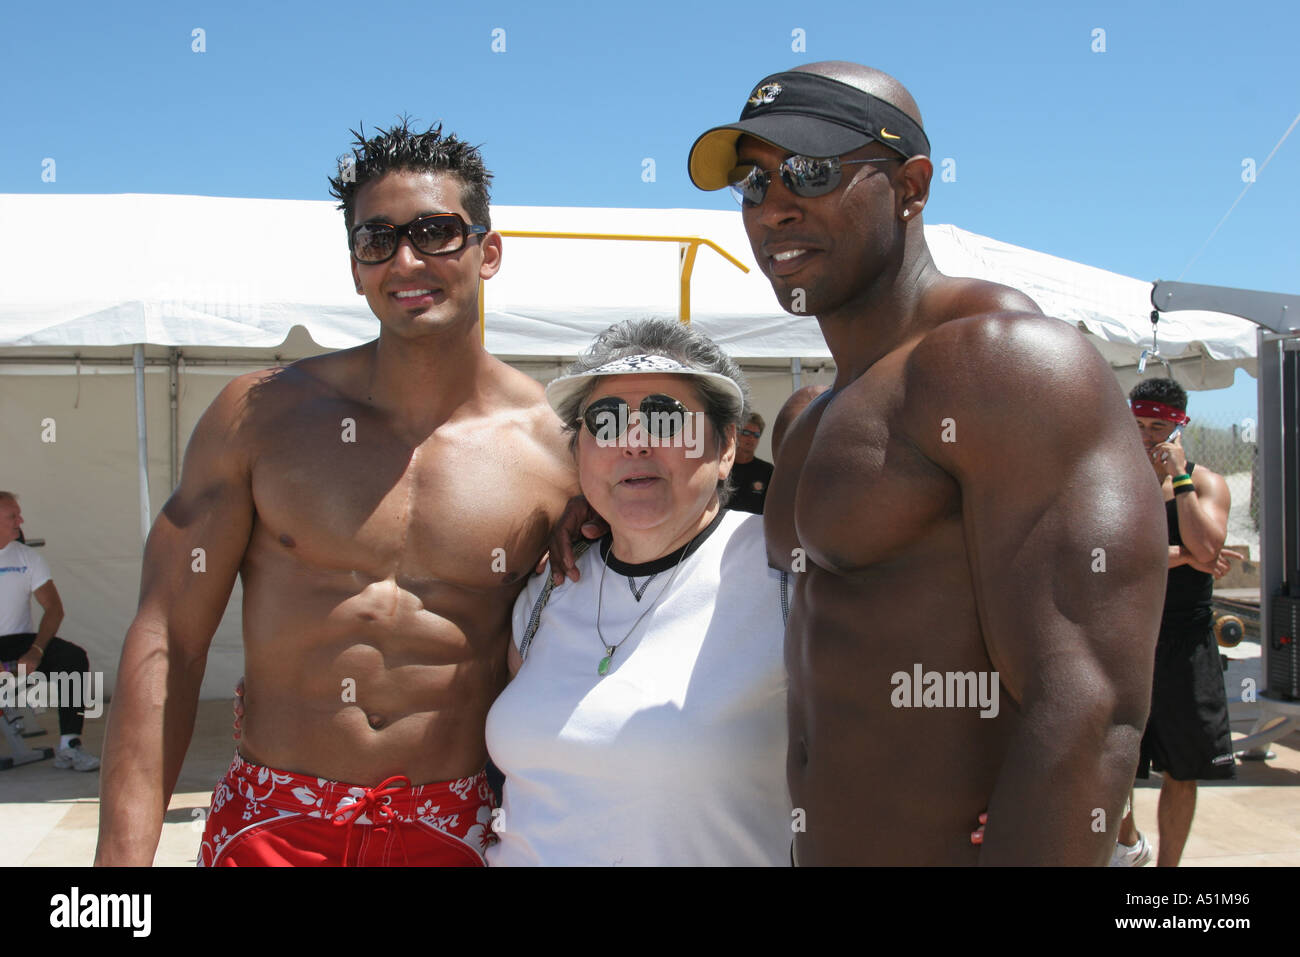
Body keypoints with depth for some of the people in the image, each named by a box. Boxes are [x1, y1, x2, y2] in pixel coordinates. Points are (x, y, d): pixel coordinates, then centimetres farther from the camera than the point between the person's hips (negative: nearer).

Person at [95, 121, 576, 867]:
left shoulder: (556, 448, -6)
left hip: (457, 830, 0)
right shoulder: (261, 414, -3)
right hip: (268, 824, 1)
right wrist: (125, 855, -10)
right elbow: (169, 639, -5)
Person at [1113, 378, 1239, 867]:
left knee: (1180, 772, 6)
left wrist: (1178, 477, -15)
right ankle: (1129, 843, 34)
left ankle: (1167, 863, 21)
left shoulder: (1206, 483, 1)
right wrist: (1182, 556, -16)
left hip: (1184, 642, -1)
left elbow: (1205, 550, -18)